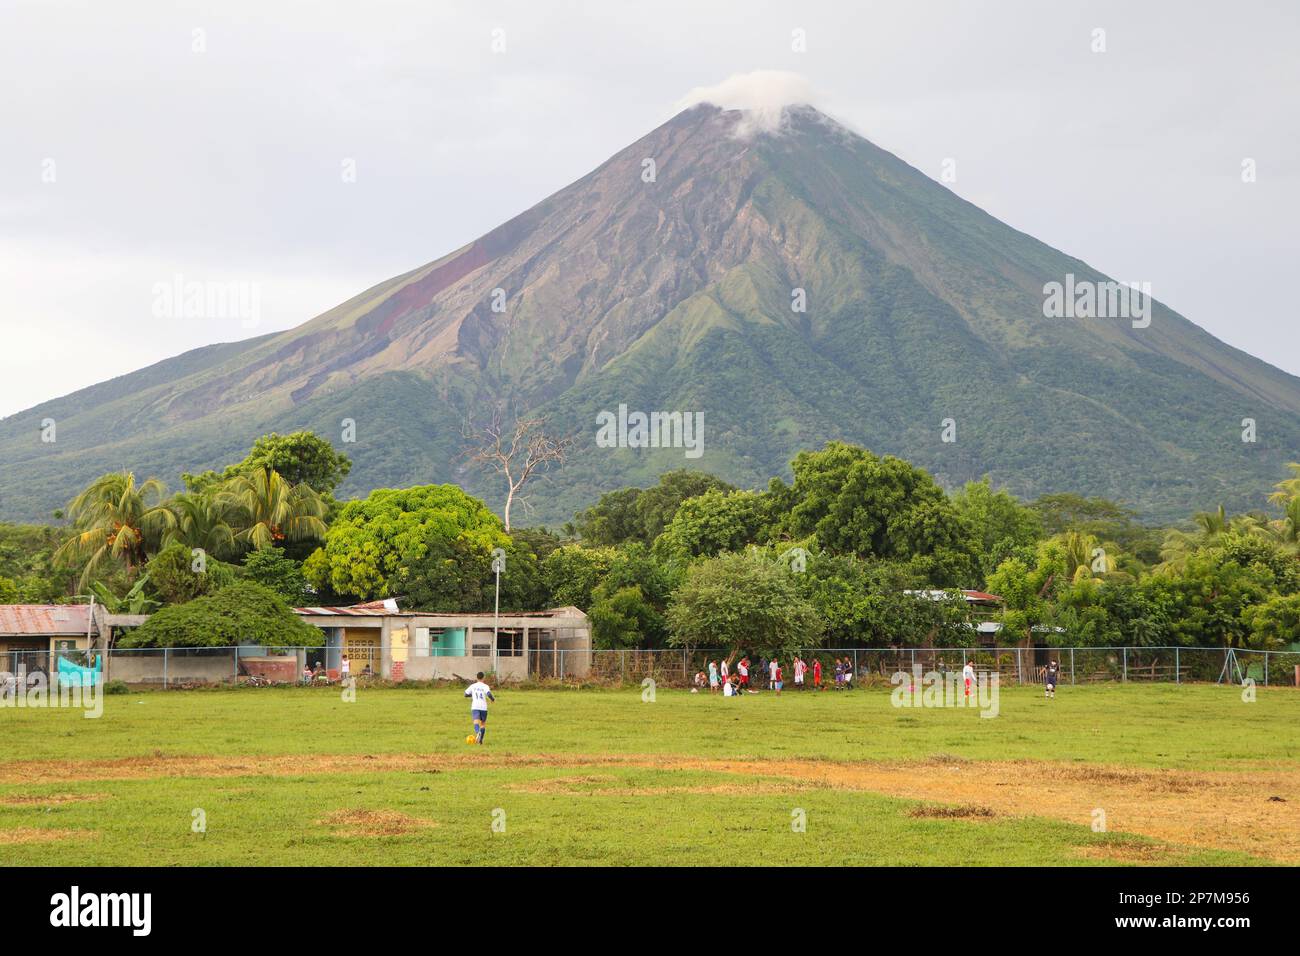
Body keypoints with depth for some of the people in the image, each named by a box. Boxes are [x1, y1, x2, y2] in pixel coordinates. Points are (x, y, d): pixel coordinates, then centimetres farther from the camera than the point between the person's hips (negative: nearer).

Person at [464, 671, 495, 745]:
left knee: (476, 722, -17)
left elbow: (466, 694, 16)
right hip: (483, 708, 0)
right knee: (483, 724, 19)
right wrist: (493, 699, 3)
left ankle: (478, 732, -49)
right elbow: (489, 694, -18)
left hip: (475, 708, 0)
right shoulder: (485, 686, -1)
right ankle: (480, 740, 12)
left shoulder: (472, 686, 8)